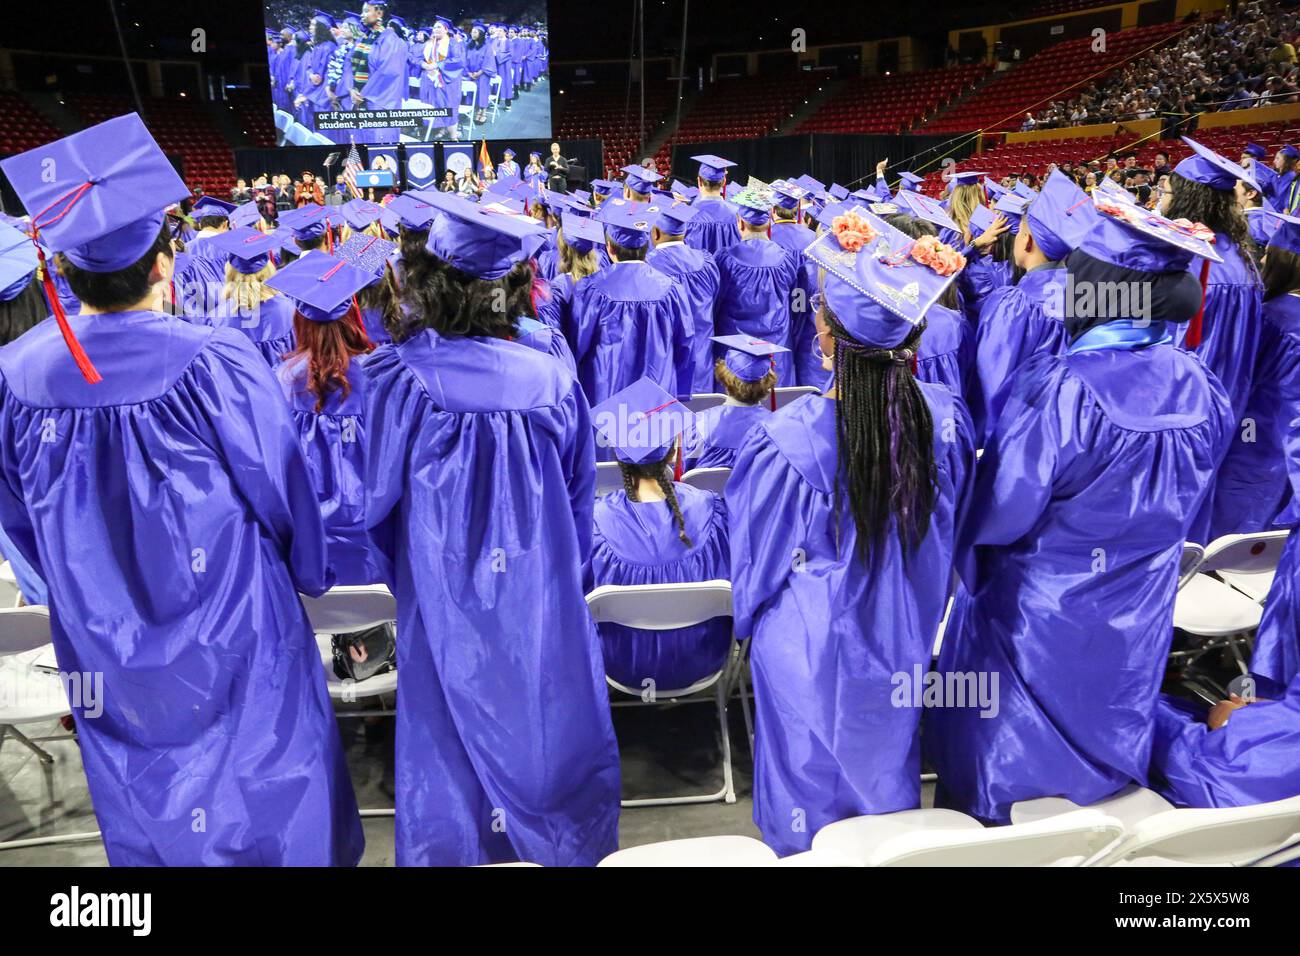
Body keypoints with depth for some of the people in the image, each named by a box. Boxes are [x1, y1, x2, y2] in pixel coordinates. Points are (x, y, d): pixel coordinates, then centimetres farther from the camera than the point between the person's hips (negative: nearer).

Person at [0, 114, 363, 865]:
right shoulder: (215, 363, -26)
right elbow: (282, 491, -14)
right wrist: (311, 569, 6)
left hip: (104, 643, 4)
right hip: (230, 630, -4)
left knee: (148, 797, 26)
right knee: (264, 781, 19)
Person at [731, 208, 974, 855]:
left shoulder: (786, 442, -30)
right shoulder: (946, 418, -17)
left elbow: (758, 560, -12)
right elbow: (949, 534, 1)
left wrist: (751, 614, 9)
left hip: (812, 654, -3)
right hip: (901, 649, 4)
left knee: (811, 795, 21)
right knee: (887, 772, 29)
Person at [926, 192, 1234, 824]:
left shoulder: (1061, 388, -28)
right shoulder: (1201, 388, -7)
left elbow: (999, 513, -23)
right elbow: (1184, 505, 7)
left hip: (1038, 623, -6)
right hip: (1136, 628, 6)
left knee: (992, 776, 15)